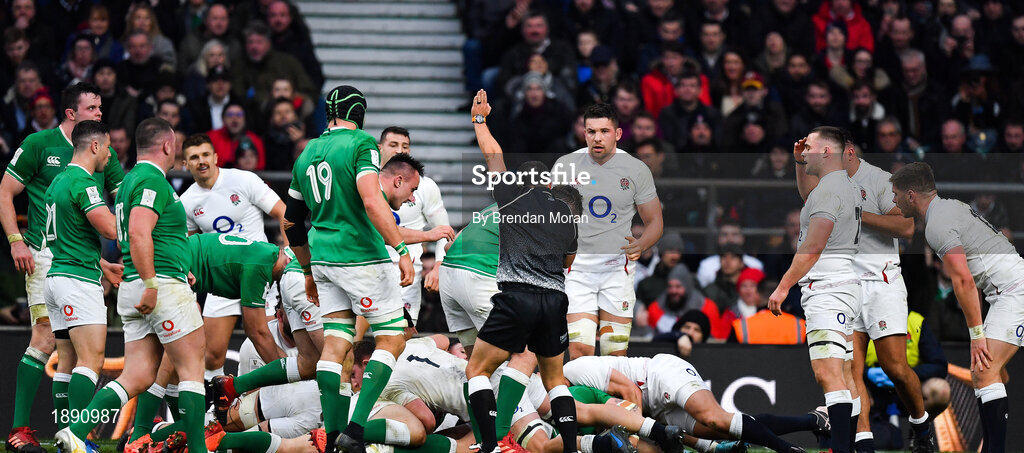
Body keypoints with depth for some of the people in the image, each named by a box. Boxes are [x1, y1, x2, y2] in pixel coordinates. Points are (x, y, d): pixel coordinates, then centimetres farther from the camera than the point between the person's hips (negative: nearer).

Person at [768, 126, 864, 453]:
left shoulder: (828, 189, -12)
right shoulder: (848, 186, 18)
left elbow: (813, 247, -20)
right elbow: (808, 198, 41)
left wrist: (783, 287, -17)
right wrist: (799, 163, 28)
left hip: (826, 288, -11)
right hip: (847, 288, 11)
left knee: (828, 375, -18)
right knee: (844, 376, 9)